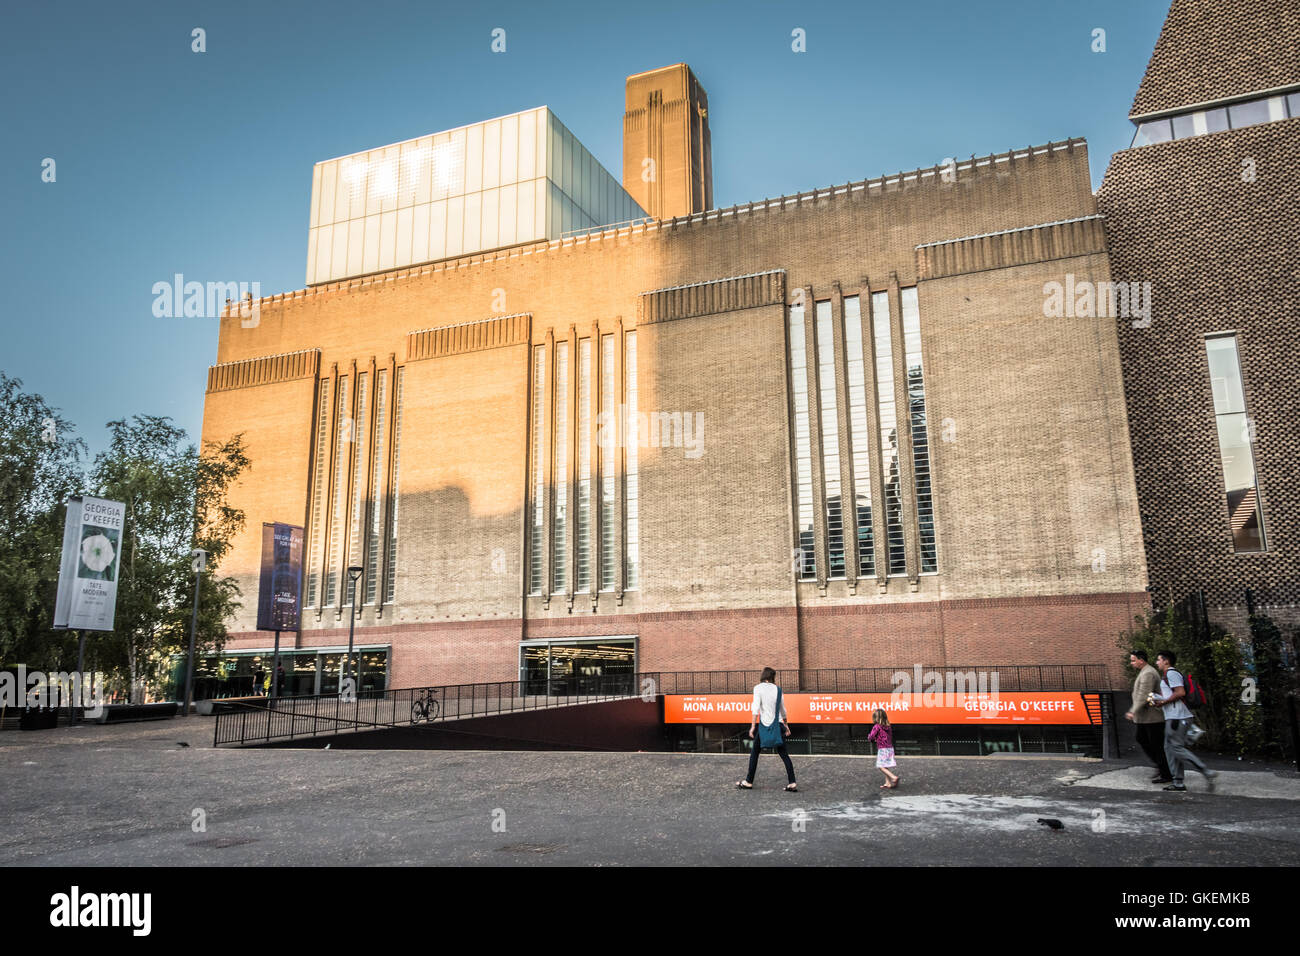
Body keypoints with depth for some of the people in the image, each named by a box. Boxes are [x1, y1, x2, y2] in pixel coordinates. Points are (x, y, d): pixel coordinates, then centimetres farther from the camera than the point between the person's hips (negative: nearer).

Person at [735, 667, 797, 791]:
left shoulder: (758, 688, -4)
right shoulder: (777, 689, 9)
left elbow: (756, 707, -13)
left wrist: (753, 726, -12)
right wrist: (786, 725, 28)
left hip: (765, 725, -4)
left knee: (755, 752, 9)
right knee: (783, 754, 7)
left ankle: (748, 782, 13)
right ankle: (792, 783, 0)